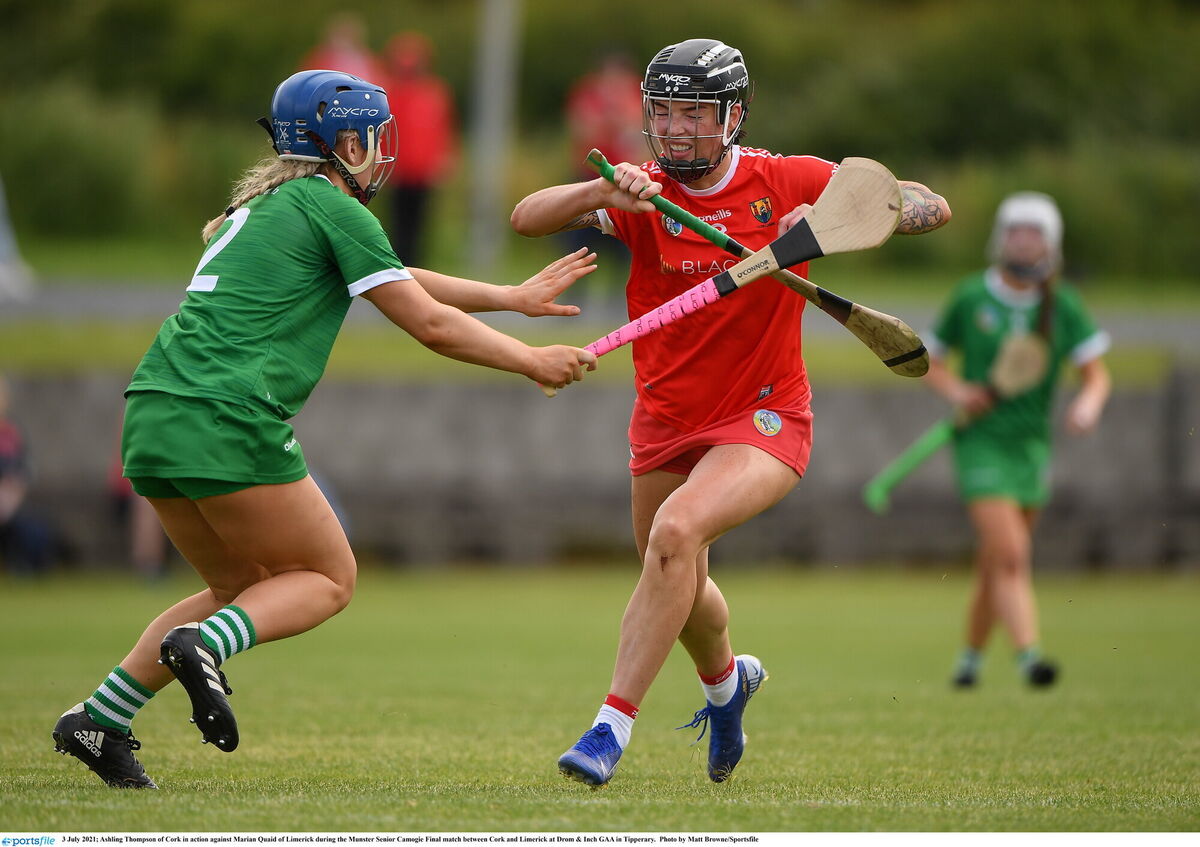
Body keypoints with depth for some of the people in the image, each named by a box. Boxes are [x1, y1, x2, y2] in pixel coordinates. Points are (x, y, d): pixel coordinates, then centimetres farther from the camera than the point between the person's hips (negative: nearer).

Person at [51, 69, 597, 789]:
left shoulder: (265, 204, 25)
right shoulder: (332, 208, -2)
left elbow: (402, 281, 33)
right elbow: (430, 323, -2)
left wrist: (514, 297, 36)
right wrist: (530, 361, 10)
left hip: (152, 419, 8)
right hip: (227, 424, -8)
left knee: (240, 588, 21)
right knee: (329, 580, 7)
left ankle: (99, 721, 11)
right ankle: (203, 646, -18)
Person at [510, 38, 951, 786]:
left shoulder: (789, 183, -10)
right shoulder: (642, 194, -7)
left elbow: (933, 209, -10)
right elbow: (527, 219, -22)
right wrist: (602, 192, -41)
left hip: (763, 421, -4)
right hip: (665, 423, 4)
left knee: (676, 532, -29)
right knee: (680, 587, 19)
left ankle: (613, 726, -25)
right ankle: (725, 679, 55)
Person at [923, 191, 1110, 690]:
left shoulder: (1062, 306, 3)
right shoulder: (970, 298, -3)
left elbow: (1096, 372, -1)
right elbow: (928, 361, 7)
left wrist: (1089, 402, -23)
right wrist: (955, 390, -13)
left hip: (1033, 442, 4)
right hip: (982, 440, -3)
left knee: (995, 564, 11)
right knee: (1010, 555, -19)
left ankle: (971, 654, 29)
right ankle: (1028, 654, -27)